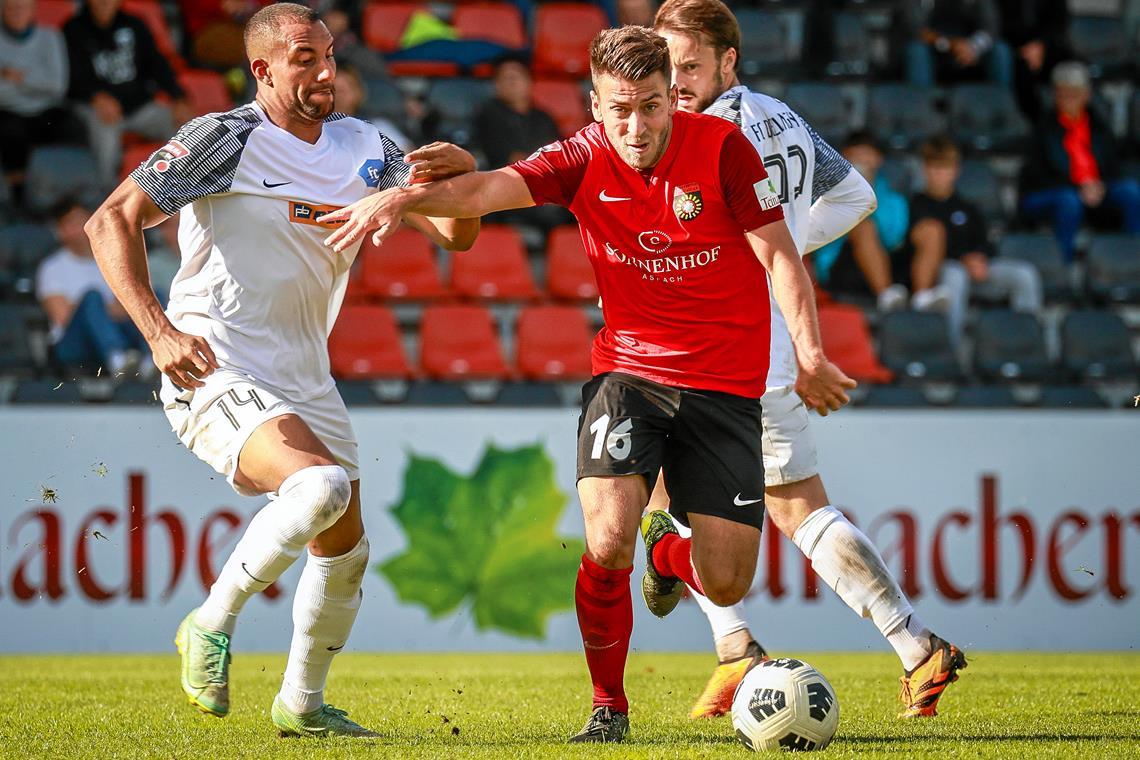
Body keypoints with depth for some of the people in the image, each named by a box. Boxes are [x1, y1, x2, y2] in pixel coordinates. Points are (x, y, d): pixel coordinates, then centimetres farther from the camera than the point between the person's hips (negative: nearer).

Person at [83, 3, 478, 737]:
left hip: (306, 380, 7)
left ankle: (302, 704, 31)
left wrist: (462, 174, -16)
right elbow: (112, 221, -11)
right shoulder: (226, 140, -10)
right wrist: (159, 331, -21)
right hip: (216, 375, -7)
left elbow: (455, 233, 8)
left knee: (346, 551, 11)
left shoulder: (365, 148, 8)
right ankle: (212, 625, -13)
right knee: (321, 485, -31)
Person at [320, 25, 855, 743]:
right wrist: (404, 197, -39)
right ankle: (609, 709, 2)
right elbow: (490, 188, -21)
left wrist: (809, 354, -18)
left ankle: (669, 553, 38)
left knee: (725, 584, -2)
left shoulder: (722, 147, -9)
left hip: (726, 383, 0)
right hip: (630, 369, 0)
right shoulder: (585, 158, -6)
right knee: (608, 544, -21)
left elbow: (779, 256, -6)